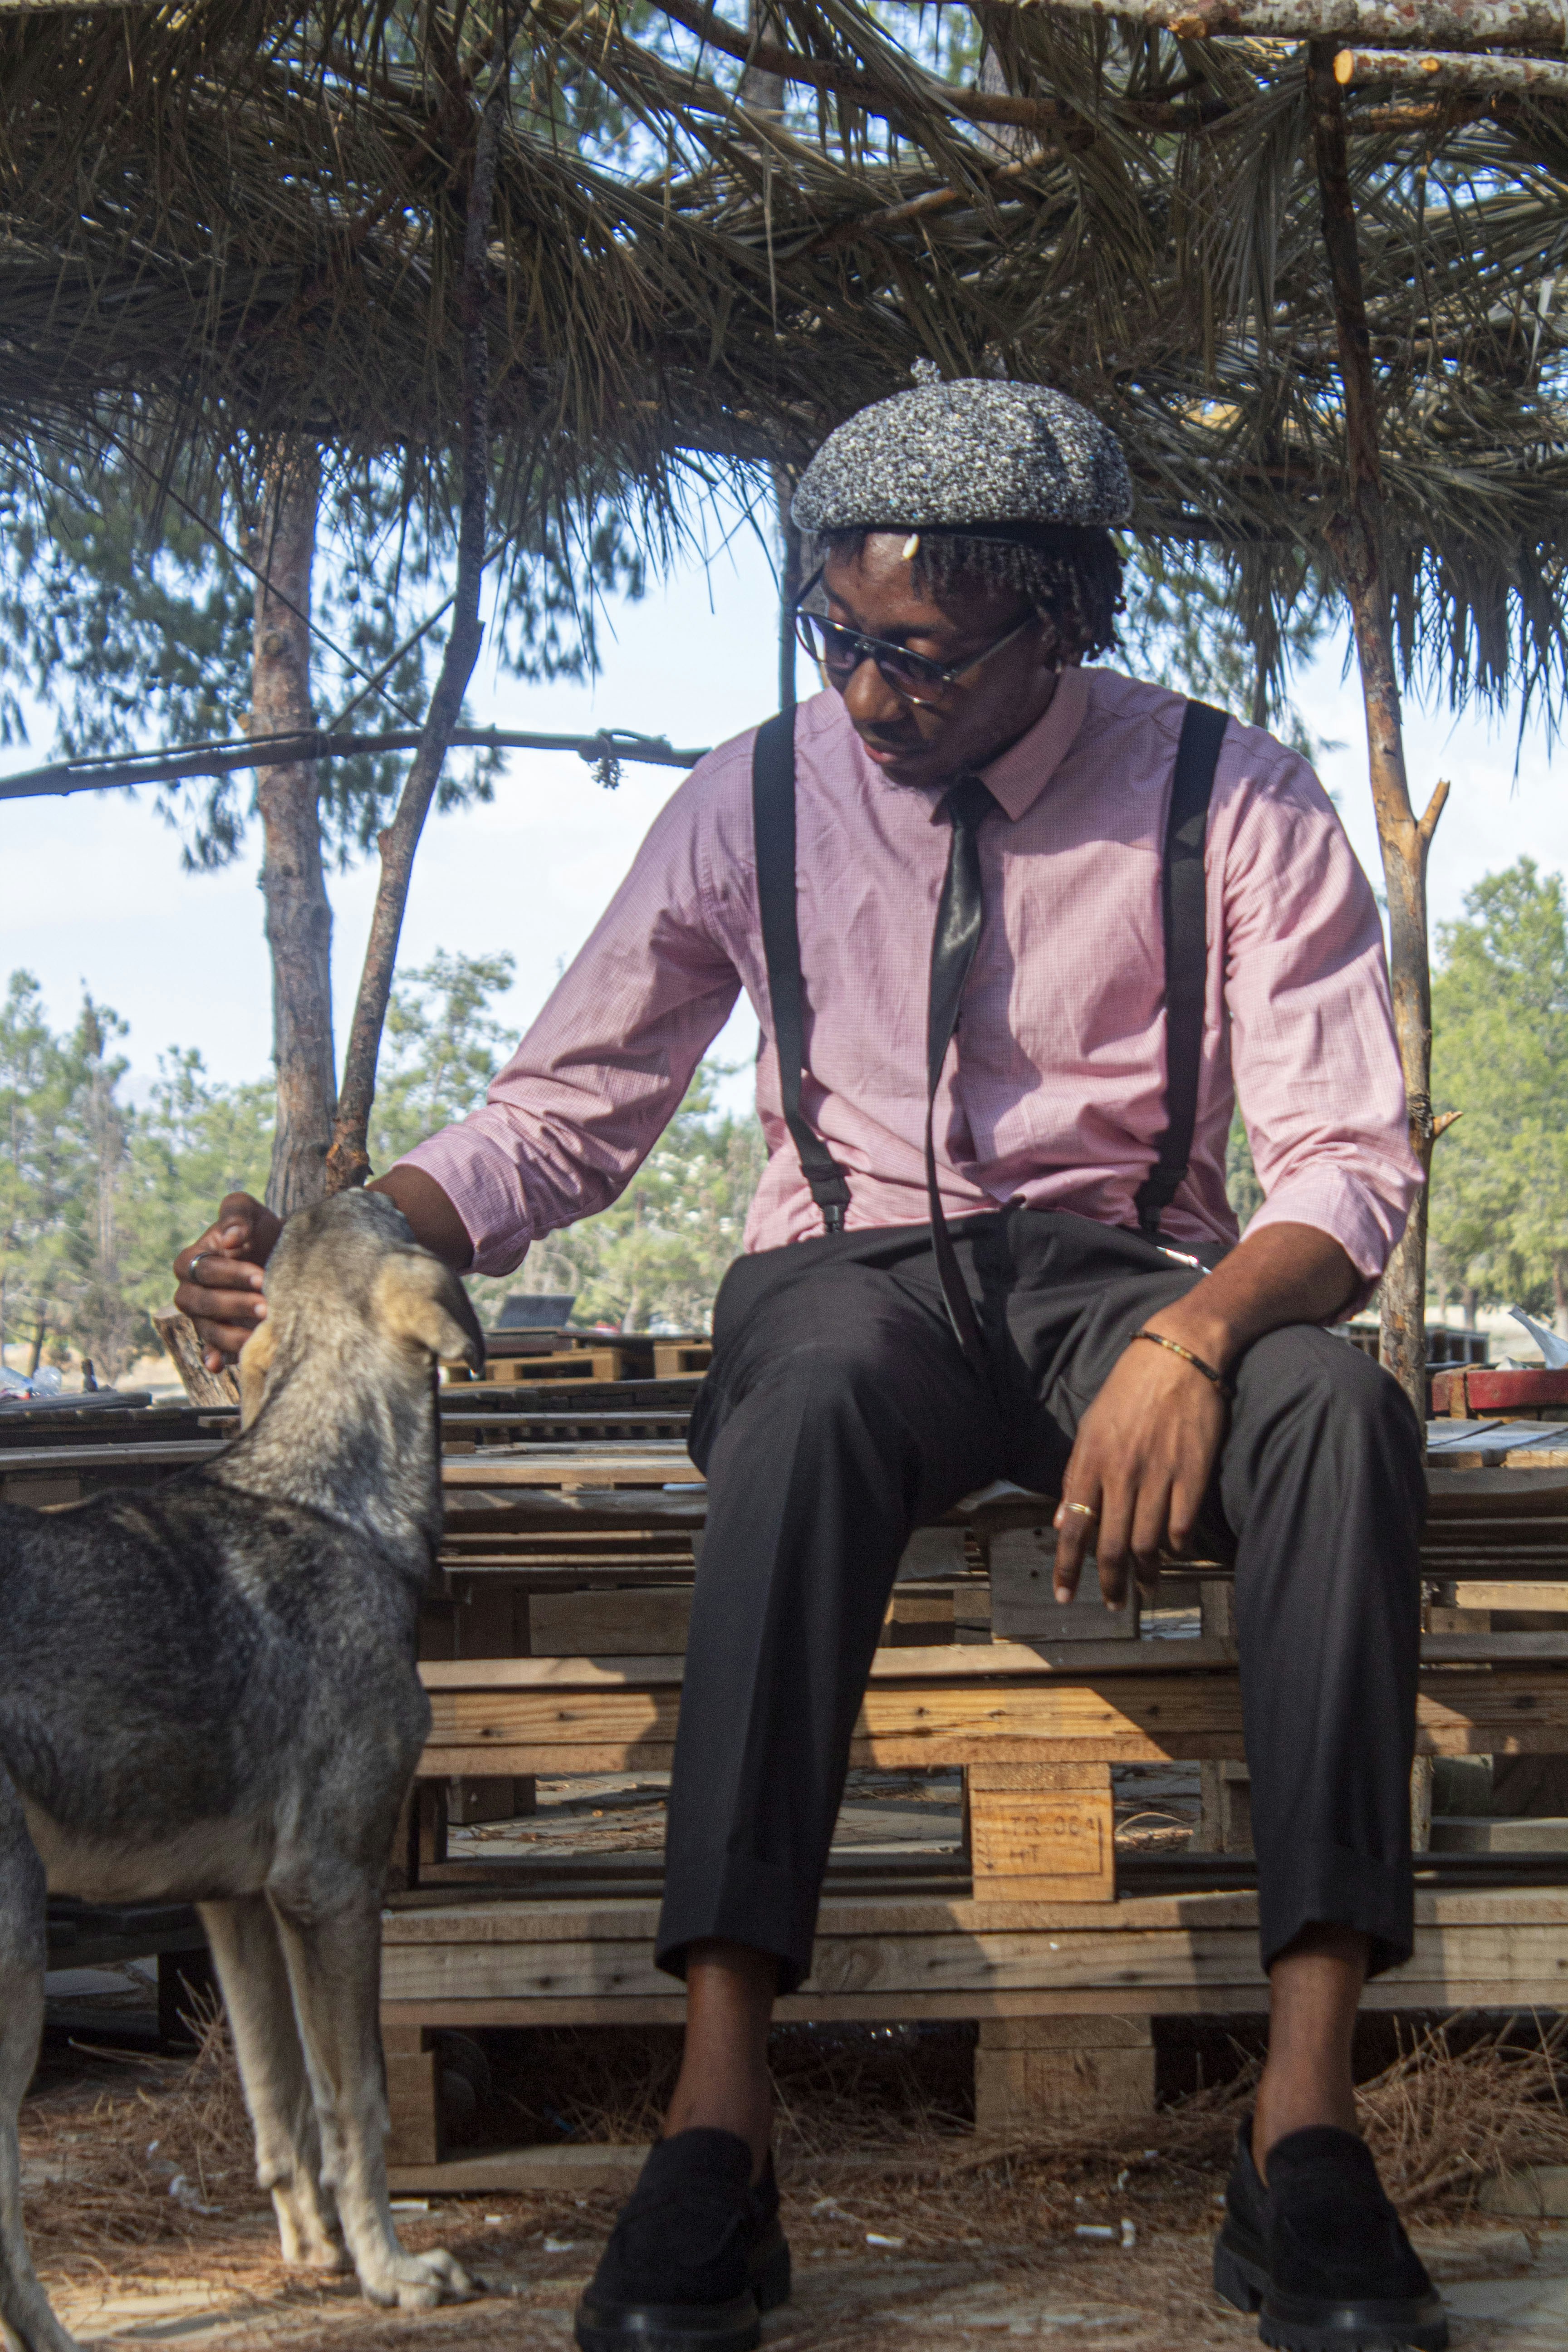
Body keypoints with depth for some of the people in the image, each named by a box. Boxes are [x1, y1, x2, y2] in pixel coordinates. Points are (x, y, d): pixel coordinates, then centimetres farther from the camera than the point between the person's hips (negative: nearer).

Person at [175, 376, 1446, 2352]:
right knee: (814, 1390, -39)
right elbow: (564, 1112, 7)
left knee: (1338, 1409, -36)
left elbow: (1348, 1164, -8)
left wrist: (1196, 1333, -30)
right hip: (850, 1277, 0)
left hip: (1126, 1279, 0)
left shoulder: (1235, 810, -2)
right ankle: (716, 2129, -42)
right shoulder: (754, 805, 3)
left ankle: (1302, 2123, -38)